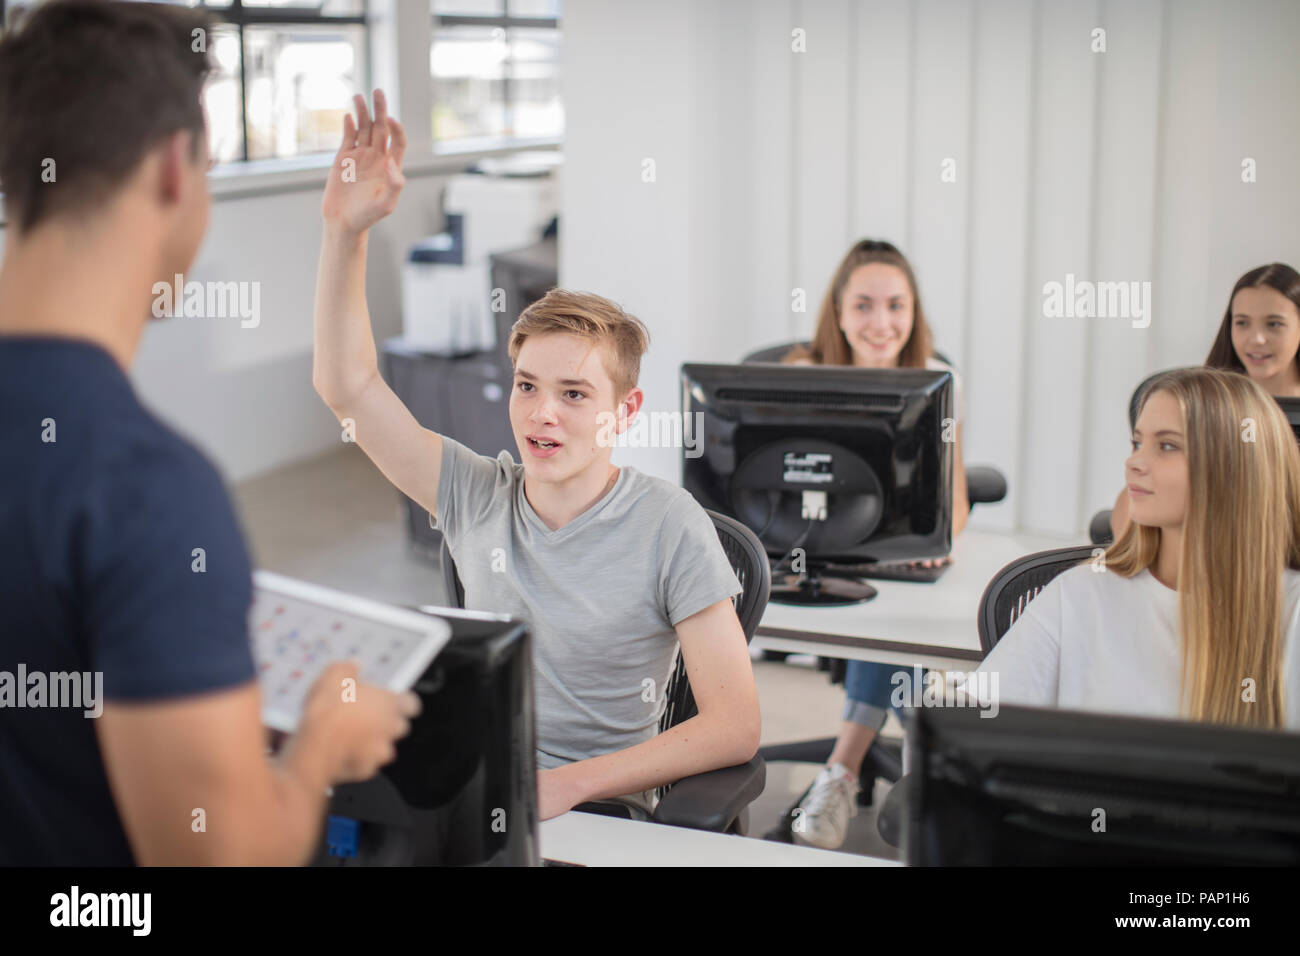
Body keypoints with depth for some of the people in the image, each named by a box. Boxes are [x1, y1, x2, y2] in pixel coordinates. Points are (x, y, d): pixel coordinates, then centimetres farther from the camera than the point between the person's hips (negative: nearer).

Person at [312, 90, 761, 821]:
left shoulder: (667, 524, -8)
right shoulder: (478, 495, 4)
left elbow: (735, 728, -11)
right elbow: (347, 383, 4)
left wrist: (566, 785, -20)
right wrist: (345, 229, -7)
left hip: (601, 813, -3)